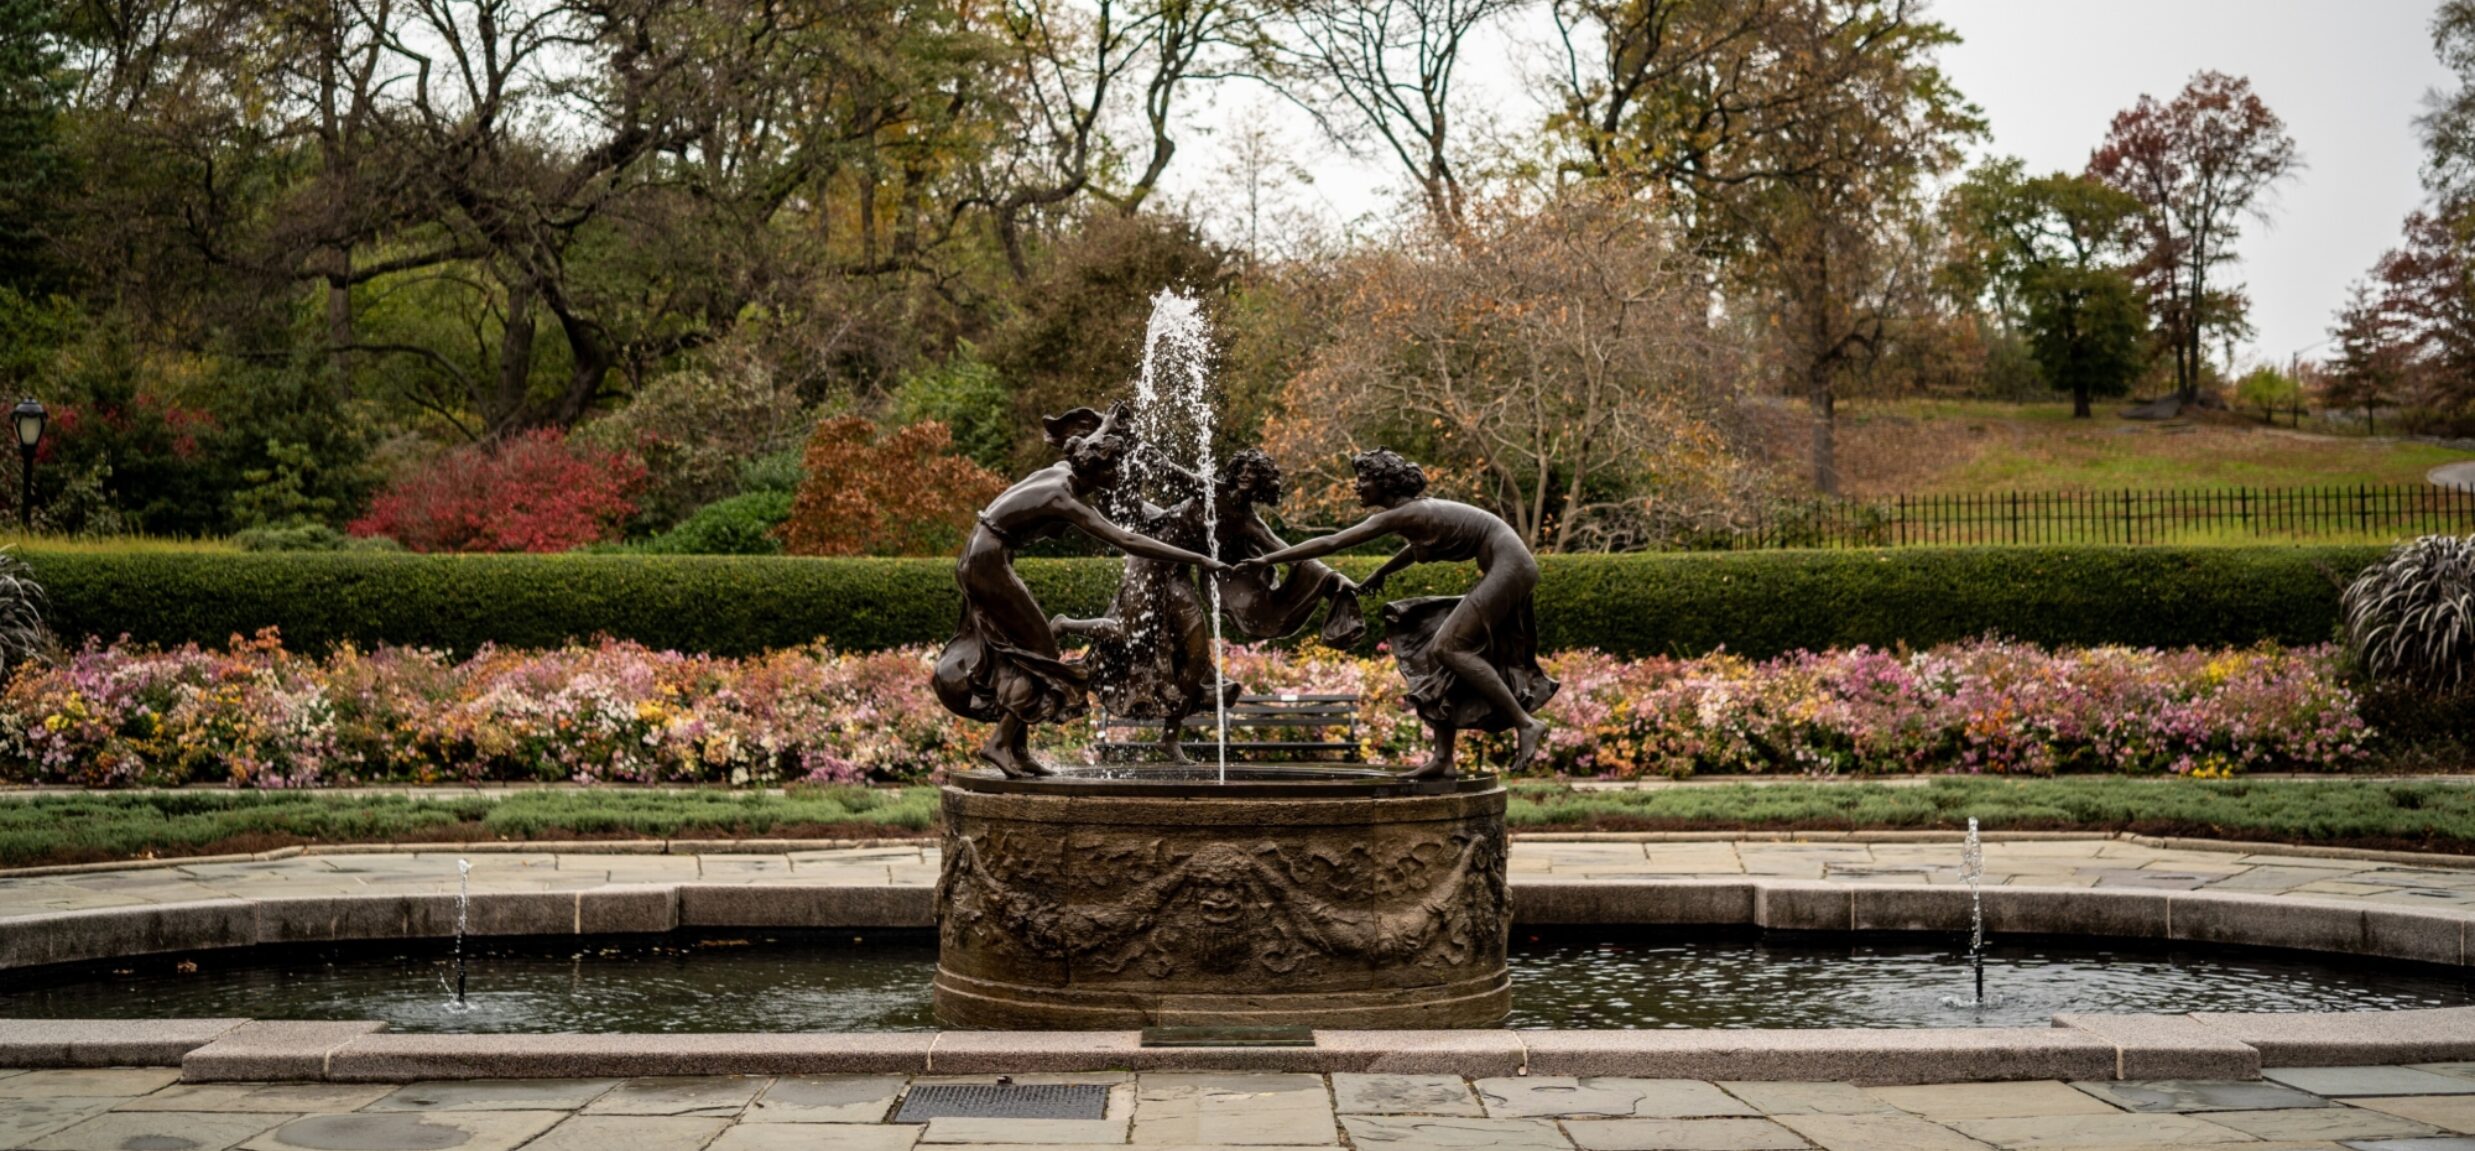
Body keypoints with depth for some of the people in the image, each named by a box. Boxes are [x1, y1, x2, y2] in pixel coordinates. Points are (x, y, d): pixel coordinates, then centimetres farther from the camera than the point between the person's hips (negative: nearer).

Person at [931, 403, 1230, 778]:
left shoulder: (1065, 469, -1)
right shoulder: (1067, 503, -23)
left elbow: (1089, 446, 25)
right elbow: (1128, 542, -29)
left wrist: (1107, 425, 38)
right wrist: (1198, 560, -30)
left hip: (980, 557, 10)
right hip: (990, 562, -10)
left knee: (1016, 649, 12)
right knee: (1037, 652, -4)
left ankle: (1018, 750, 13)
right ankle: (1000, 742, -5)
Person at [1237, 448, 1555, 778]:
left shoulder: (1398, 516, -14)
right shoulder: (1417, 508, 13)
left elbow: (1330, 543, -15)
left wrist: (1267, 560, -14)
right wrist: (1382, 572, 37)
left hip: (1509, 565, -10)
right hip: (1503, 569, 10)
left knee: (1448, 648, -16)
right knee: (1439, 653, 7)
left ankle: (1525, 723, -14)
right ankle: (1442, 759, 5)